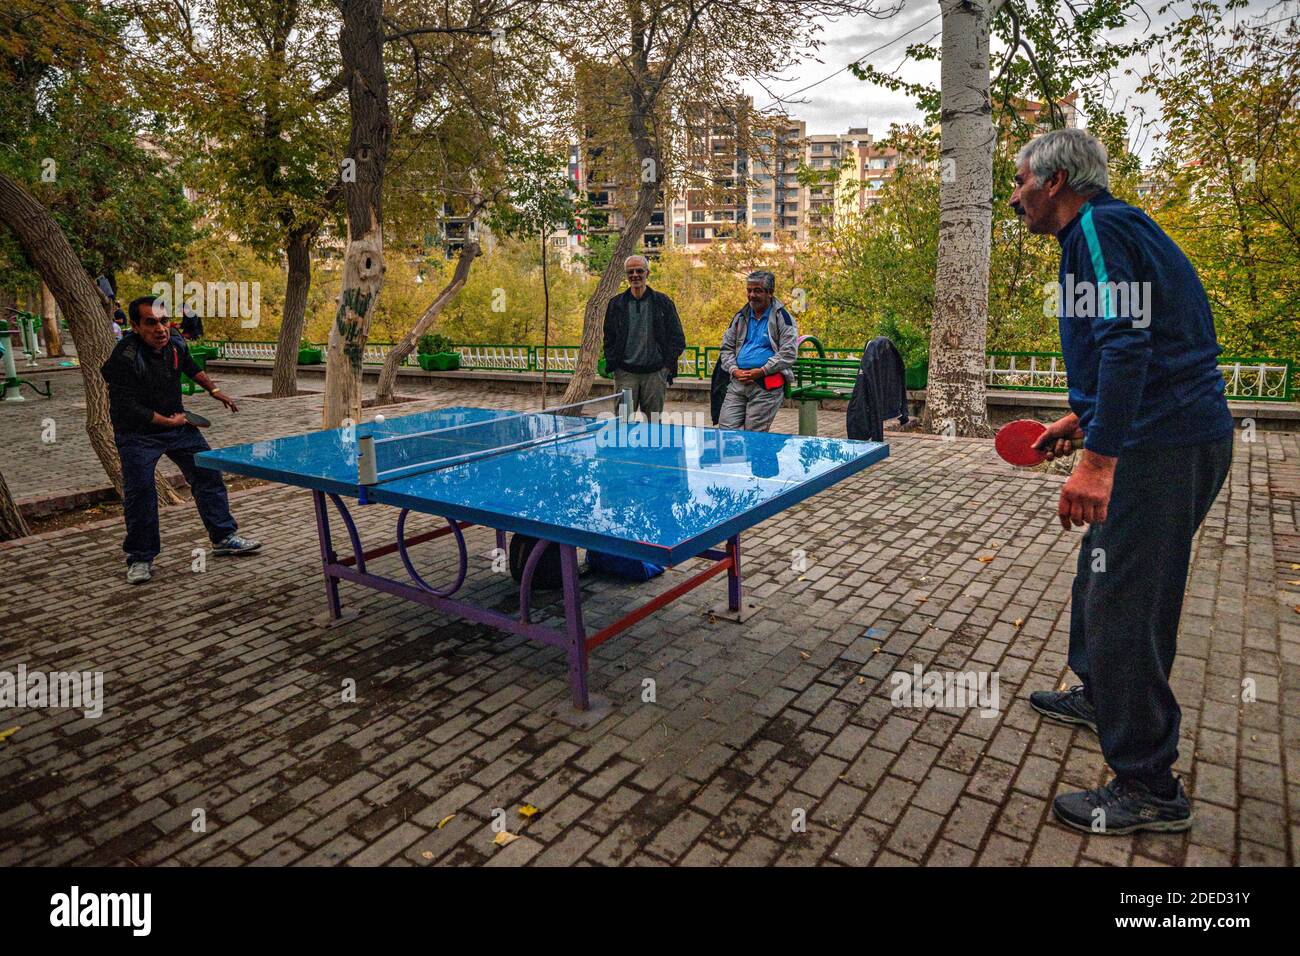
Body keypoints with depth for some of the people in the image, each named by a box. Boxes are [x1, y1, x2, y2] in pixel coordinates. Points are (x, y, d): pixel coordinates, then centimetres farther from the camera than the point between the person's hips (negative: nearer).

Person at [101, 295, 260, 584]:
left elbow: (190, 366, 18)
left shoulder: (175, 343, -7)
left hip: (178, 423, 6)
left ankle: (223, 538, 20)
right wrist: (168, 422, -18)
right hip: (138, 434, -6)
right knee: (139, 493, -9)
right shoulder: (124, 359, -26)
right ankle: (140, 559, 8)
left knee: (208, 475, 6)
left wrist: (214, 390, 17)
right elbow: (128, 409, -25)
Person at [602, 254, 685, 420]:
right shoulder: (616, 304, 8)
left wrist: (667, 365, -2)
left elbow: (678, 338, 6)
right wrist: (613, 365, 1)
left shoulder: (663, 302, 4)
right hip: (625, 373, 1)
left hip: (655, 373, 0)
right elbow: (609, 339, 12)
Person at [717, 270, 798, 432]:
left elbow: (788, 353, -7)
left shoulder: (782, 317, 1)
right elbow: (727, 347, 19)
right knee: (726, 428, -2)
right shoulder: (740, 317, 16)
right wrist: (734, 370, 0)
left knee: (754, 435, -5)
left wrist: (761, 371, -14)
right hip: (738, 381, 5)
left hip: (767, 384, -5)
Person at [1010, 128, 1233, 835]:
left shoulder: (1099, 229, -13)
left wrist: (1098, 458, -30)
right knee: (1101, 574, 23)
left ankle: (1148, 789, 6)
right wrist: (1081, 418, 29)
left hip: (1163, 447, -11)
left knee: (1124, 604, -6)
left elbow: (1126, 345, -25)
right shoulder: (1100, 231, 19)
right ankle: (1098, 695, 44)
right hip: (1164, 435, 11)